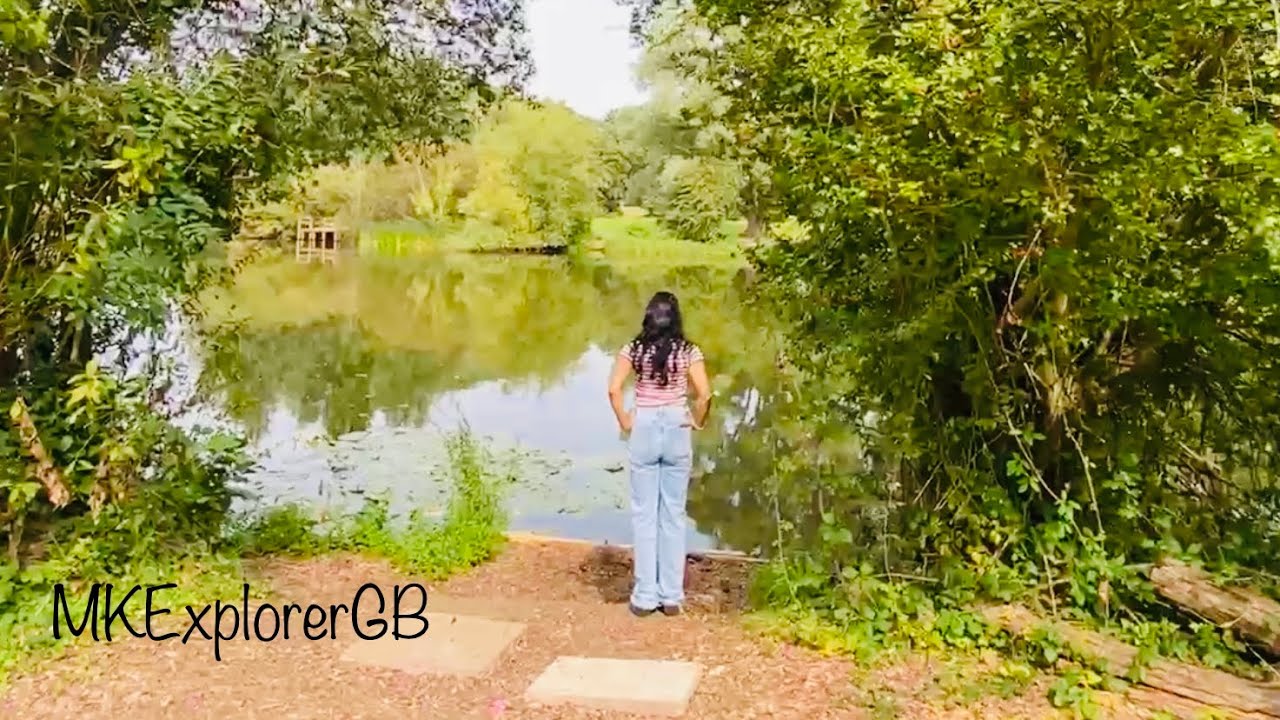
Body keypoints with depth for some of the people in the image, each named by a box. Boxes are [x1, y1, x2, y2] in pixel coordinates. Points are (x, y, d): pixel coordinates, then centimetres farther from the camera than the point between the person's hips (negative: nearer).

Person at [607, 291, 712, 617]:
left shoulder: (634, 349, -3)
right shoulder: (688, 351, -5)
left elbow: (614, 388, -11)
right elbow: (704, 393, -14)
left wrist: (624, 422, 1)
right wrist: (698, 422, 3)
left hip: (643, 431, 0)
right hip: (677, 432, 0)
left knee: (643, 514, 8)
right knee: (673, 514, 10)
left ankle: (644, 596, 13)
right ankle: (671, 596, 16)